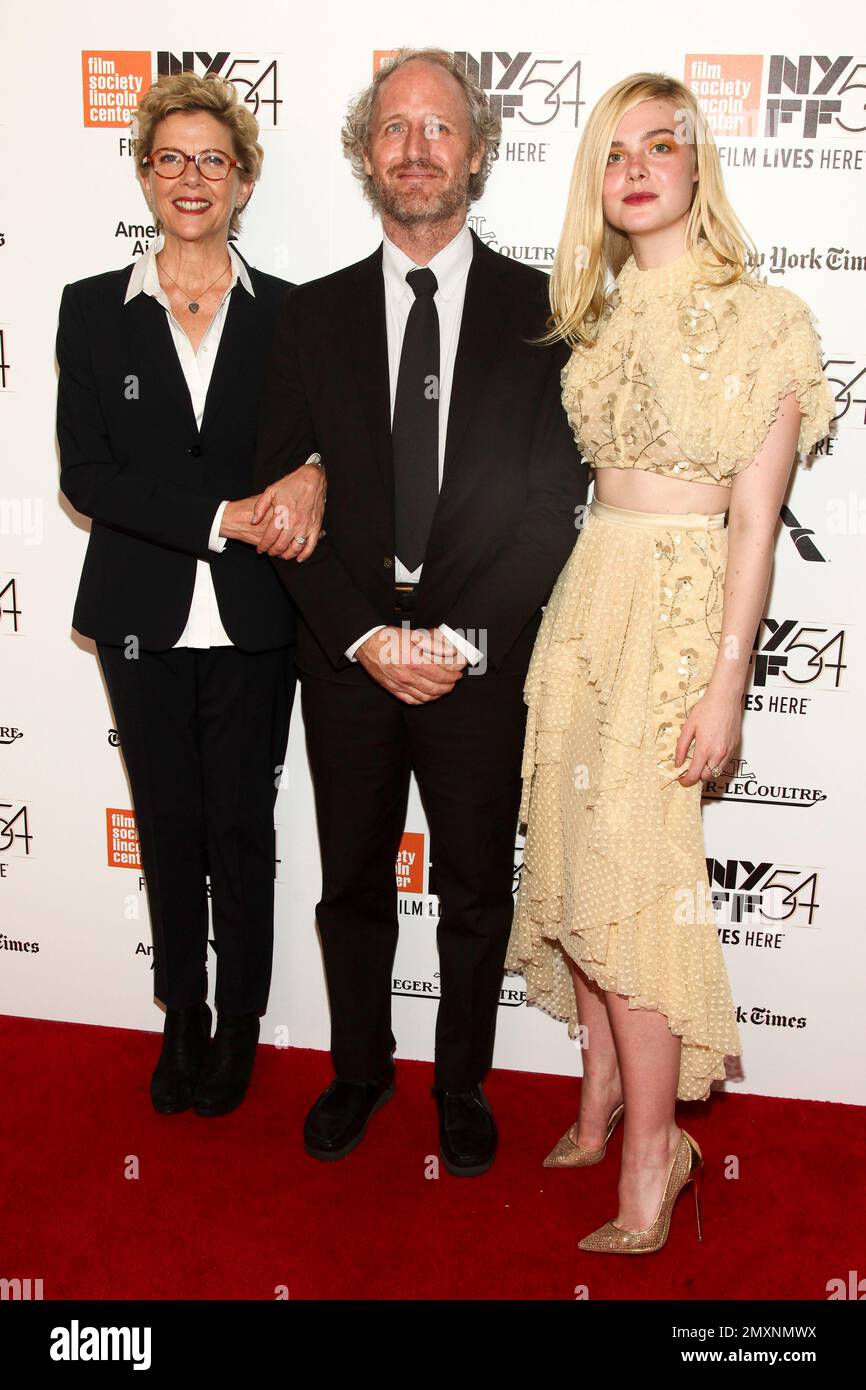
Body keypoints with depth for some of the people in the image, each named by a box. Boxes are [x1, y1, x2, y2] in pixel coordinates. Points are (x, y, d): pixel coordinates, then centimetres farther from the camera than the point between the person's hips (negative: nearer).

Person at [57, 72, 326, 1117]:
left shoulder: (285, 313, 4)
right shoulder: (95, 309, 3)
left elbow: (322, 438, 4)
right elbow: (86, 474, -6)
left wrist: (312, 474, -21)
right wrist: (220, 516, -18)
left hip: (252, 620, 0)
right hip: (144, 619, 1)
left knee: (242, 826, 7)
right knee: (168, 825, 11)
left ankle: (240, 1025, 26)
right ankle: (182, 1022, 29)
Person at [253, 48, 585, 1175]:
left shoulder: (540, 311, -1)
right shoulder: (314, 315, 5)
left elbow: (556, 502, -5)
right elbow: (281, 493, 1)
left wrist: (463, 639, -14)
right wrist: (367, 636, -11)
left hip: (483, 661, -1)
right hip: (348, 657, 2)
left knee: (477, 892, 13)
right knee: (353, 888, 16)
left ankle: (463, 1084, 35)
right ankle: (360, 1069, 38)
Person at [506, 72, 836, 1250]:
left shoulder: (758, 317, -6)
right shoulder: (602, 316, 13)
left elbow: (755, 515, -11)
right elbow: (603, 475, 13)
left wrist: (726, 686, -15)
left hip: (680, 602, -6)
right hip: (588, 591, 6)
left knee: (628, 872, -6)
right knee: (583, 860, 8)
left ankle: (653, 1147, 10)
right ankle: (603, 1101, 25)